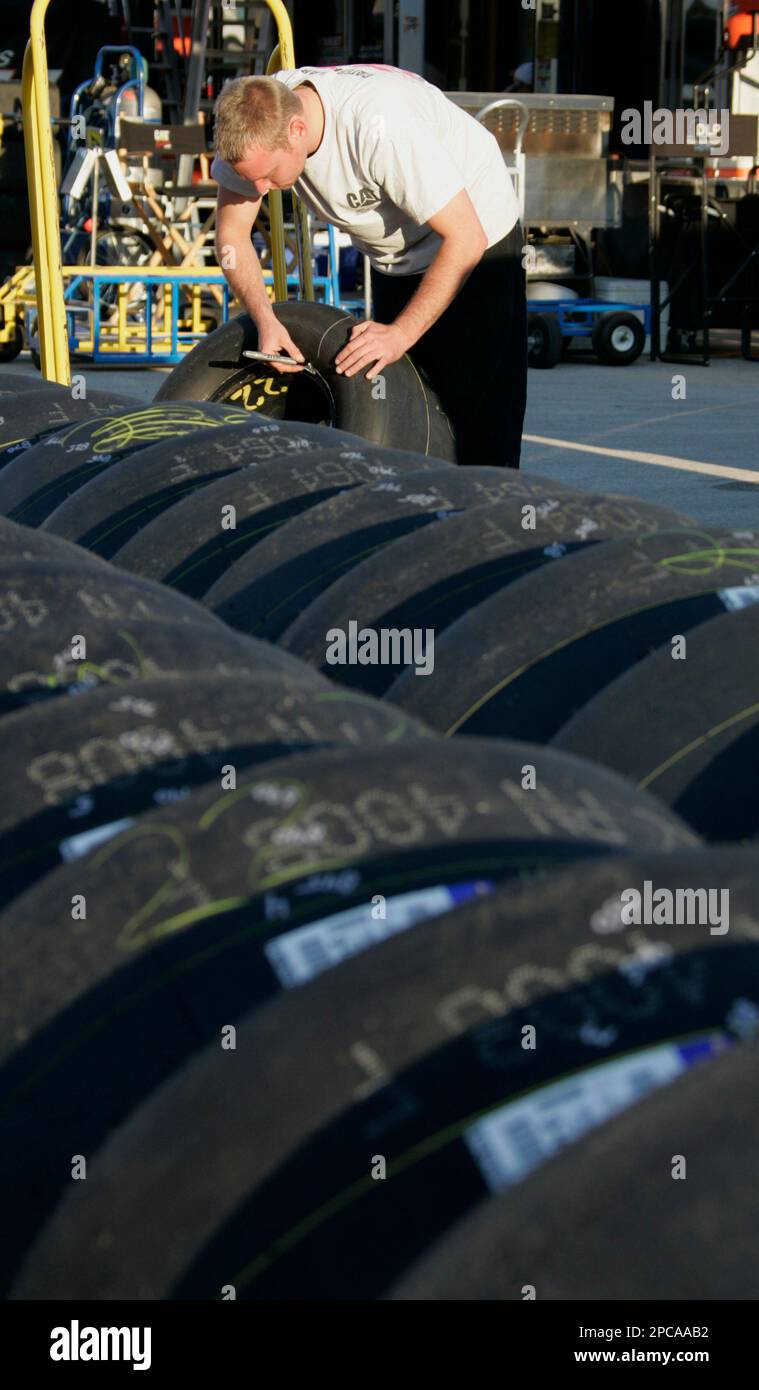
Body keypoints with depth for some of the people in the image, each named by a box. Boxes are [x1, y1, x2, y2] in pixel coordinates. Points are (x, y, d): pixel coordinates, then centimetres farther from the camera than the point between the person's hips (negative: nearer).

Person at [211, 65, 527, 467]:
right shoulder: (254, 120, -19)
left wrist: (402, 332, -32)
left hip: (479, 239, -6)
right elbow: (231, 235, -9)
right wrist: (264, 319, -25)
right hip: (394, 257, 7)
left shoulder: (379, 127, -38)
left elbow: (466, 239, -32)